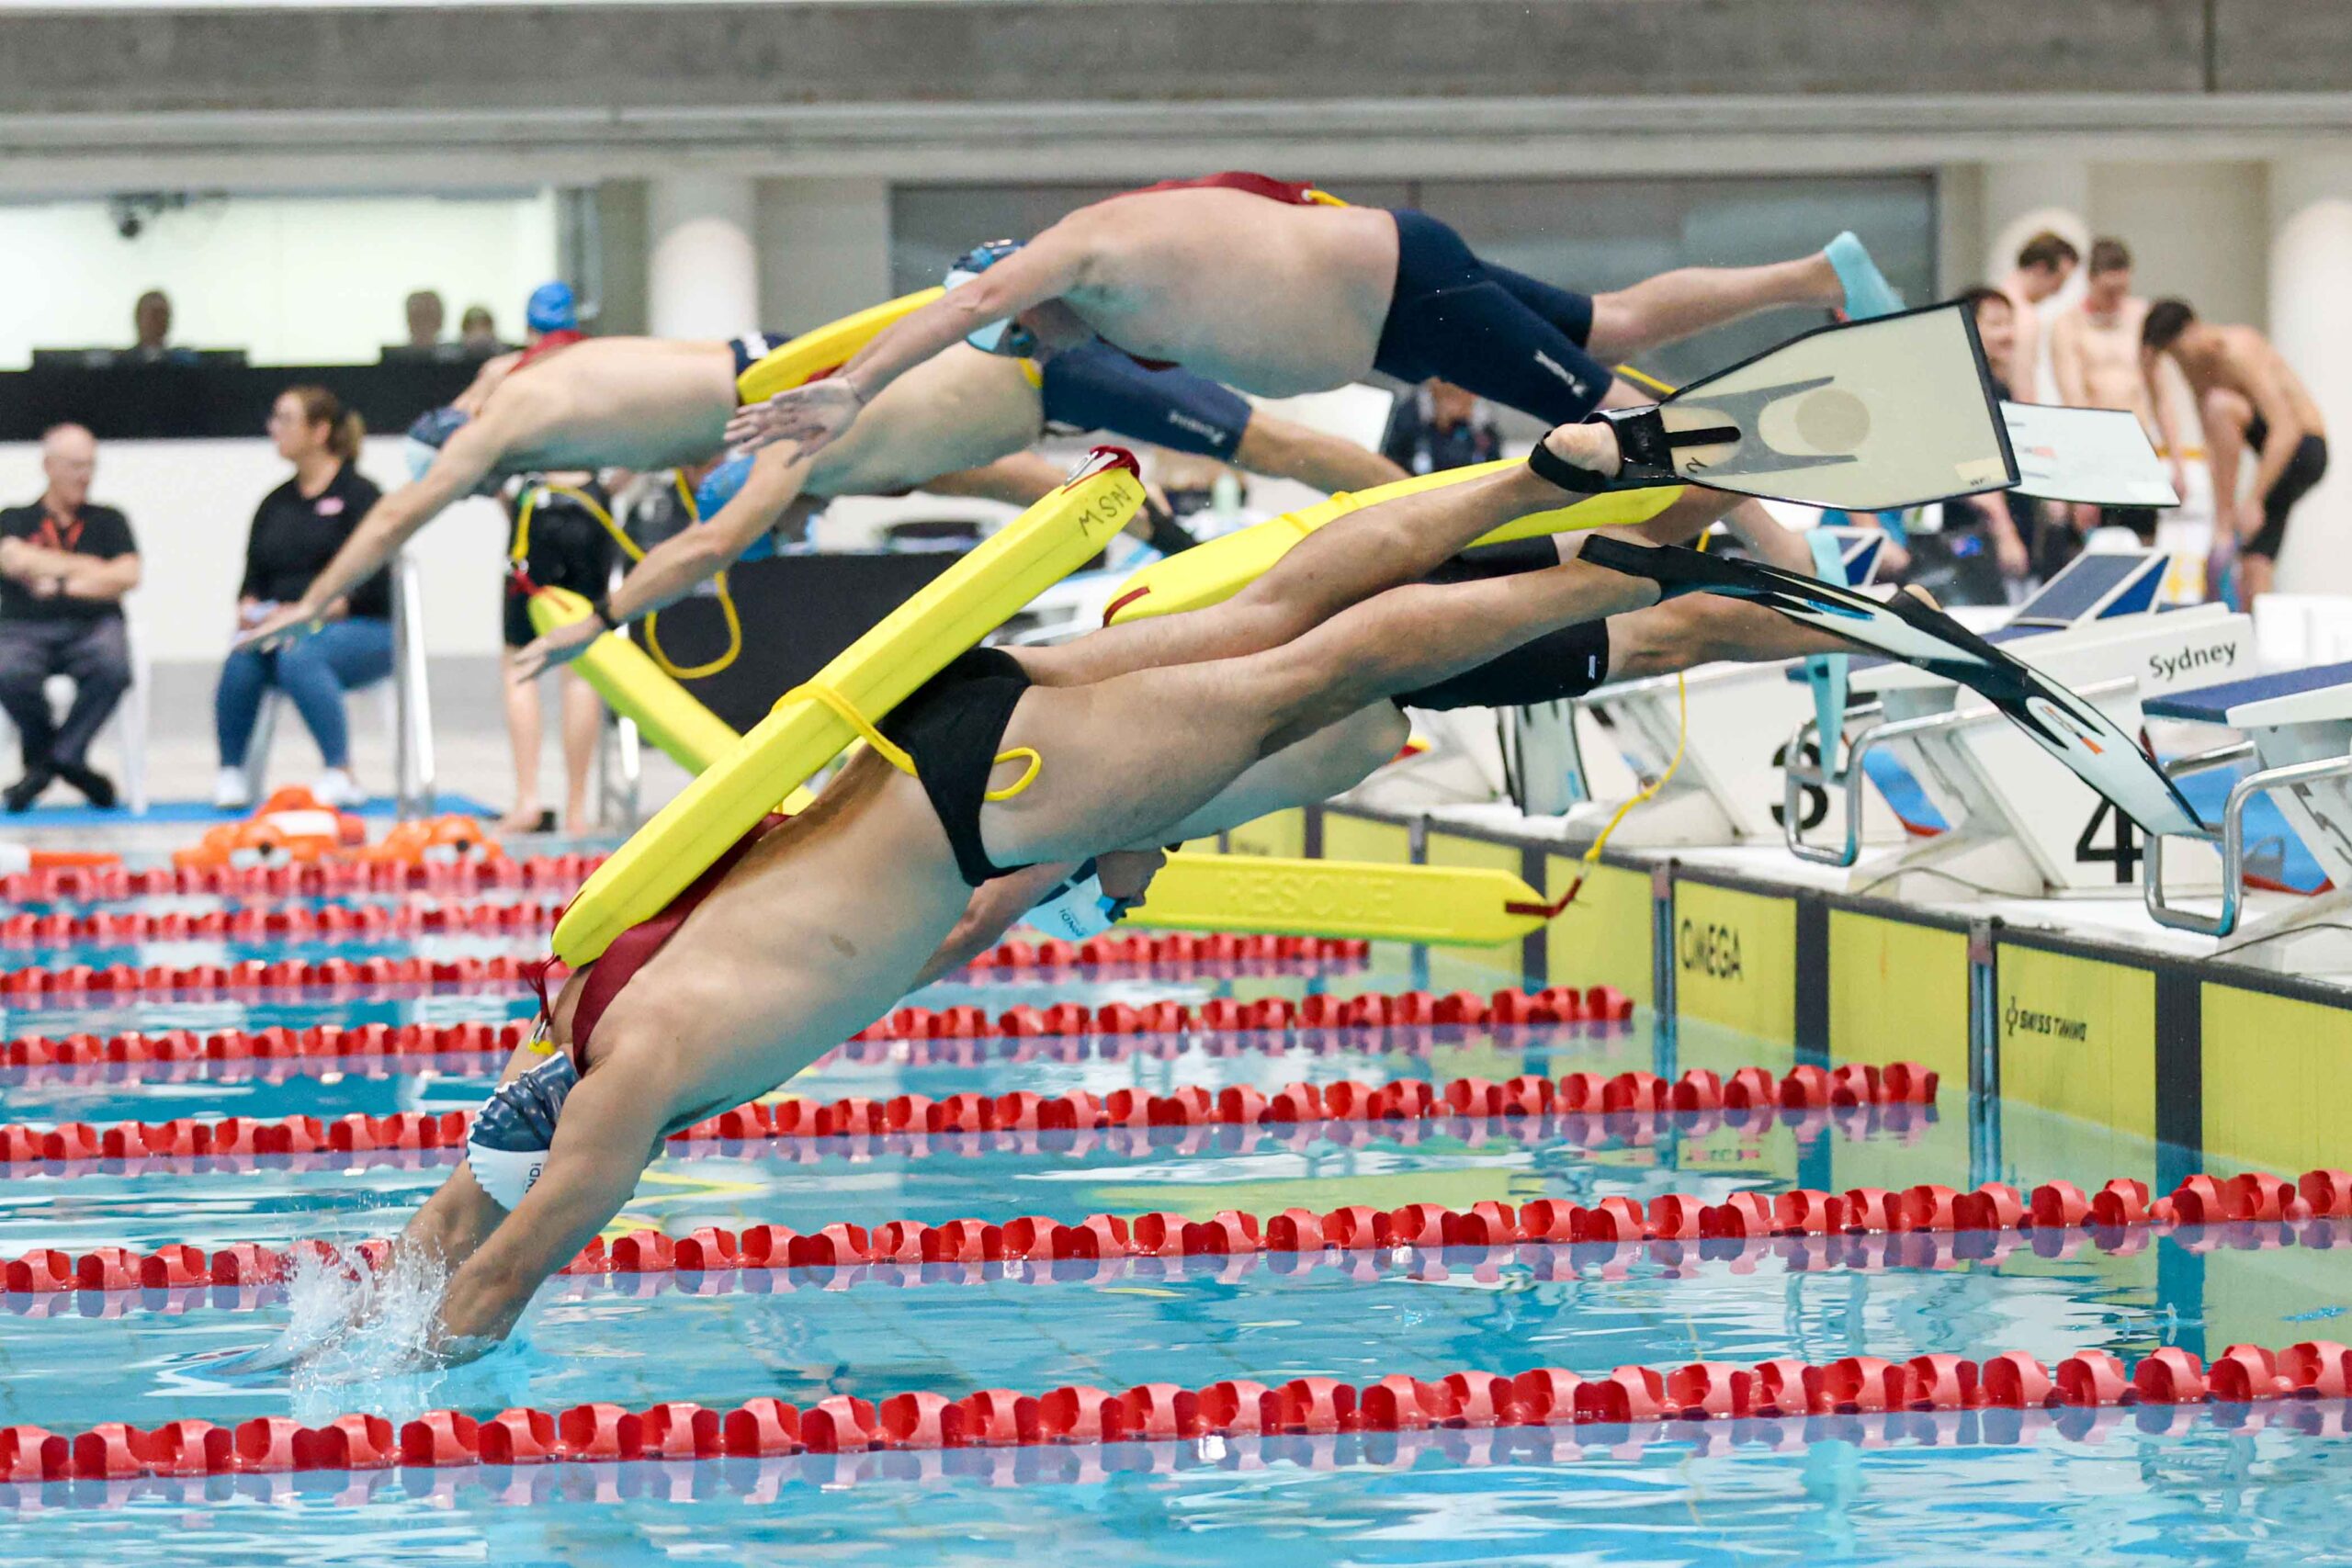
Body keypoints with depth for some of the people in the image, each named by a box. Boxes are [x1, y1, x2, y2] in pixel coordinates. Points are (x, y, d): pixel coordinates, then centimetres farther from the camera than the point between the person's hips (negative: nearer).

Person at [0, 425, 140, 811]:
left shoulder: (107, 521, 19)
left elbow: (127, 576, 3)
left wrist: (61, 584, -3)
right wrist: (86, 568, 0)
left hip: (92, 625, 1)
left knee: (113, 670, -36)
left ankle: (61, 755, -19)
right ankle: (43, 750, -7)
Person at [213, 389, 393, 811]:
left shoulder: (358, 495, -1)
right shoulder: (274, 504, 18)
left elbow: (374, 582, -10)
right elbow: (253, 579, 17)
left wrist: (323, 610, -24)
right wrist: (248, 607, -7)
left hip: (363, 630, -5)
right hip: (282, 630, 5)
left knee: (301, 658, -37)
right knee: (241, 660, -28)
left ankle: (340, 774, -28)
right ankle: (230, 772, -15)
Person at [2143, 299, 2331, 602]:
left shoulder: (2238, 352, -21)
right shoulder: (2196, 365, 4)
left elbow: (2286, 431, -27)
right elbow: (2215, 443, 8)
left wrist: (2253, 500, -28)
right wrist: (2223, 503, -5)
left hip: (2304, 451, -8)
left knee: (2219, 405, -30)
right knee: (2253, 587, -3)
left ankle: (2226, 532, -26)